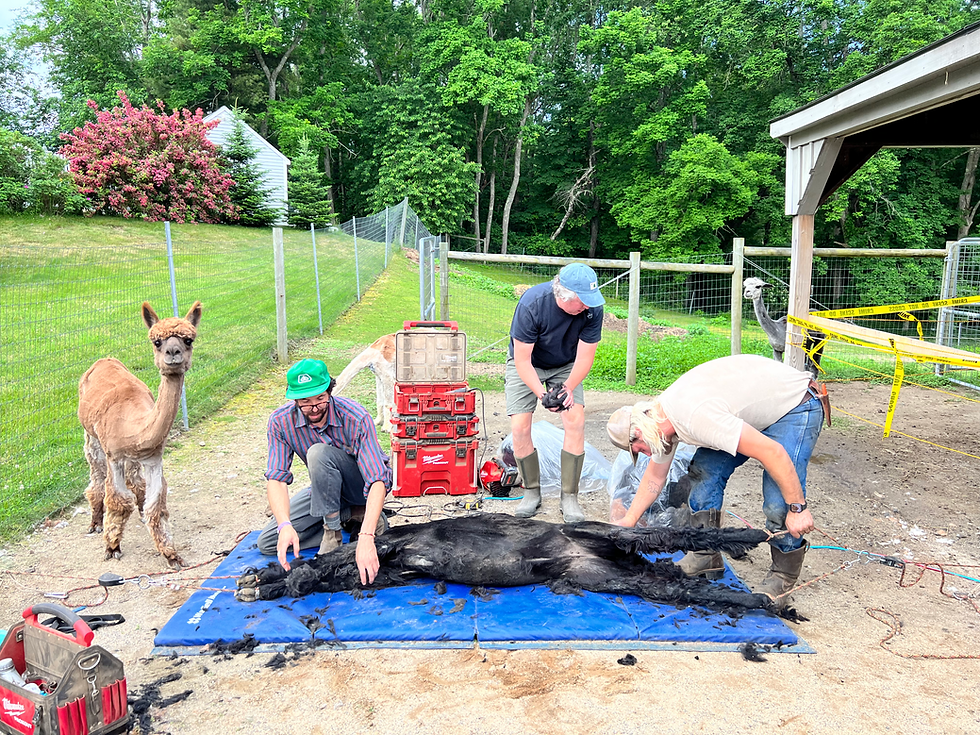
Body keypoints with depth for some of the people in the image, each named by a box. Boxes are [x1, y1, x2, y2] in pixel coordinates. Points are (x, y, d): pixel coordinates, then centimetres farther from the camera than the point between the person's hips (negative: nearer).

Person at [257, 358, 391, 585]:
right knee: (267, 543, -4)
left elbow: (378, 480, -37)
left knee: (319, 453, -33)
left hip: (363, 488, -5)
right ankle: (350, 515, -2)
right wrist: (285, 525, -42)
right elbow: (276, 478, -22)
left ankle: (333, 531, -17)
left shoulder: (355, 417, -31)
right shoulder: (280, 421, -18)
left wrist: (366, 537, -51)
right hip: (325, 489, 6)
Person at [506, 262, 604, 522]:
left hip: (566, 366, 2)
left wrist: (568, 388, -33)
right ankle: (532, 492, 7)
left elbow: (585, 356, -17)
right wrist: (542, 393, -39)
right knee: (519, 427, -13)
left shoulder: (593, 308, -26)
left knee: (575, 421, -17)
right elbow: (522, 360, -27)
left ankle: (569, 497, -4)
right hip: (526, 366, -1)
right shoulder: (532, 303, -33)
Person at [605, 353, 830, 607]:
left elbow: (772, 452, -35)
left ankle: (784, 576, 7)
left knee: (778, 503, -18)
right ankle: (706, 557, 11)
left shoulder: (695, 416, -34)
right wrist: (627, 522, 15)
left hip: (795, 405, -9)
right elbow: (655, 477, 12)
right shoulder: (661, 417, -4)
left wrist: (797, 508, -28)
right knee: (704, 471, -1)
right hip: (757, 407, 9)